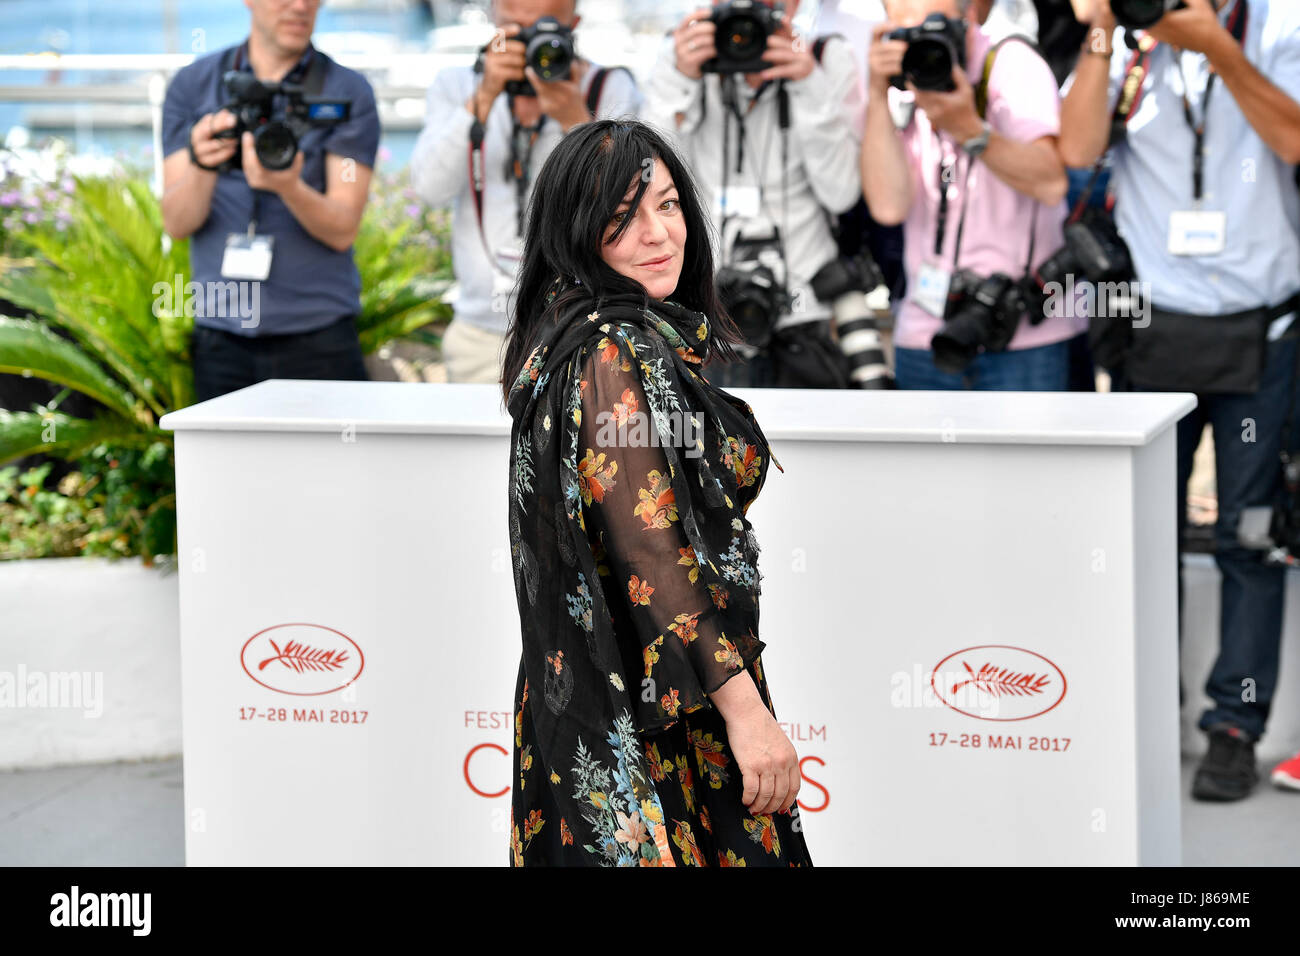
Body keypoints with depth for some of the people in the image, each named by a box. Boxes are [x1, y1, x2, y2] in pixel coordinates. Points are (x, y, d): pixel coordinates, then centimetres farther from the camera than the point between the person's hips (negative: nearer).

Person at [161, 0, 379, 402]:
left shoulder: (347, 93, 2)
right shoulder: (193, 86, 7)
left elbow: (343, 230, -5)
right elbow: (176, 223, 0)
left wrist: (288, 186, -25)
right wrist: (202, 168, -21)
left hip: (317, 339, -1)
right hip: (221, 336, 1)